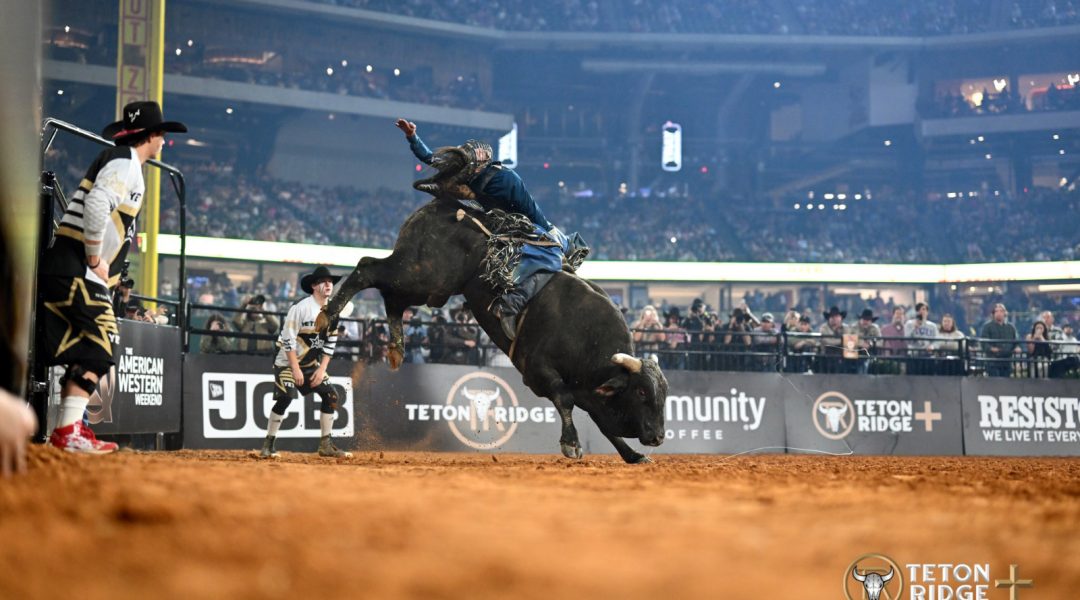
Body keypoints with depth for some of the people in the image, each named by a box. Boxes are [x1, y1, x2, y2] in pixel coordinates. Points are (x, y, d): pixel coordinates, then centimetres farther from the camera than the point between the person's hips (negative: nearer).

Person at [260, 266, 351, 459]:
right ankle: (268, 445, -12)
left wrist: (322, 369, -3)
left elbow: (330, 343, 6)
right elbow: (288, 339, -20)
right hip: (288, 362, -7)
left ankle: (325, 445, 7)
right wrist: (296, 369, -22)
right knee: (285, 398, -22)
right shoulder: (301, 307, -19)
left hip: (312, 364, 7)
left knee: (330, 395, -1)